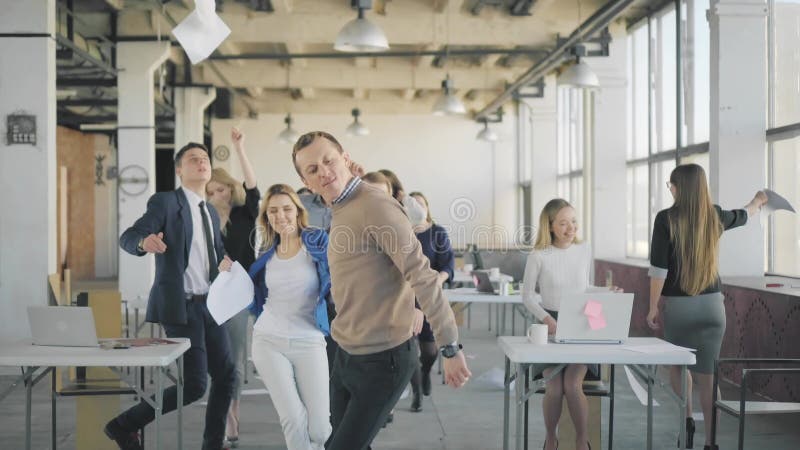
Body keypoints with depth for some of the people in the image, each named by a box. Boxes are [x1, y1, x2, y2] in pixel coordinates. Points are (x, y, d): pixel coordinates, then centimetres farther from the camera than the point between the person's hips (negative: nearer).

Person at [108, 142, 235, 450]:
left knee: (225, 376, 10)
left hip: (208, 305, 8)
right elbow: (127, 237, -17)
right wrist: (145, 241, -39)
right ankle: (124, 425, 3)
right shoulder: (165, 201, -7)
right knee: (194, 384, -11)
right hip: (180, 306, -8)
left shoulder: (212, 213, 16)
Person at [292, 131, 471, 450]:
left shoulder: (374, 205, -18)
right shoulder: (340, 212, 11)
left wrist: (450, 348, -24)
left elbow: (422, 276, -23)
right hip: (346, 354, 9)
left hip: (381, 359, -9)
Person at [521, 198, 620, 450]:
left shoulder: (584, 251, 3)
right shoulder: (539, 256, -7)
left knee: (573, 384, -16)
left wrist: (607, 292, -2)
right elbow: (528, 295, 0)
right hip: (550, 326, -1)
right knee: (555, 387, -11)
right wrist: (545, 318, -14)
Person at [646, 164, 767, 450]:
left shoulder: (666, 218, -10)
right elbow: (744, 215, 26)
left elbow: (659, 268, -12)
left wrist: (653, 307, -2)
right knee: (707, 373, 5)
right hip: (711, 304, 3)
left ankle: (686, 420, 10)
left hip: (677, 305, -2)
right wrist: (757, 201, 48)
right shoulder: (715, 217, 3)